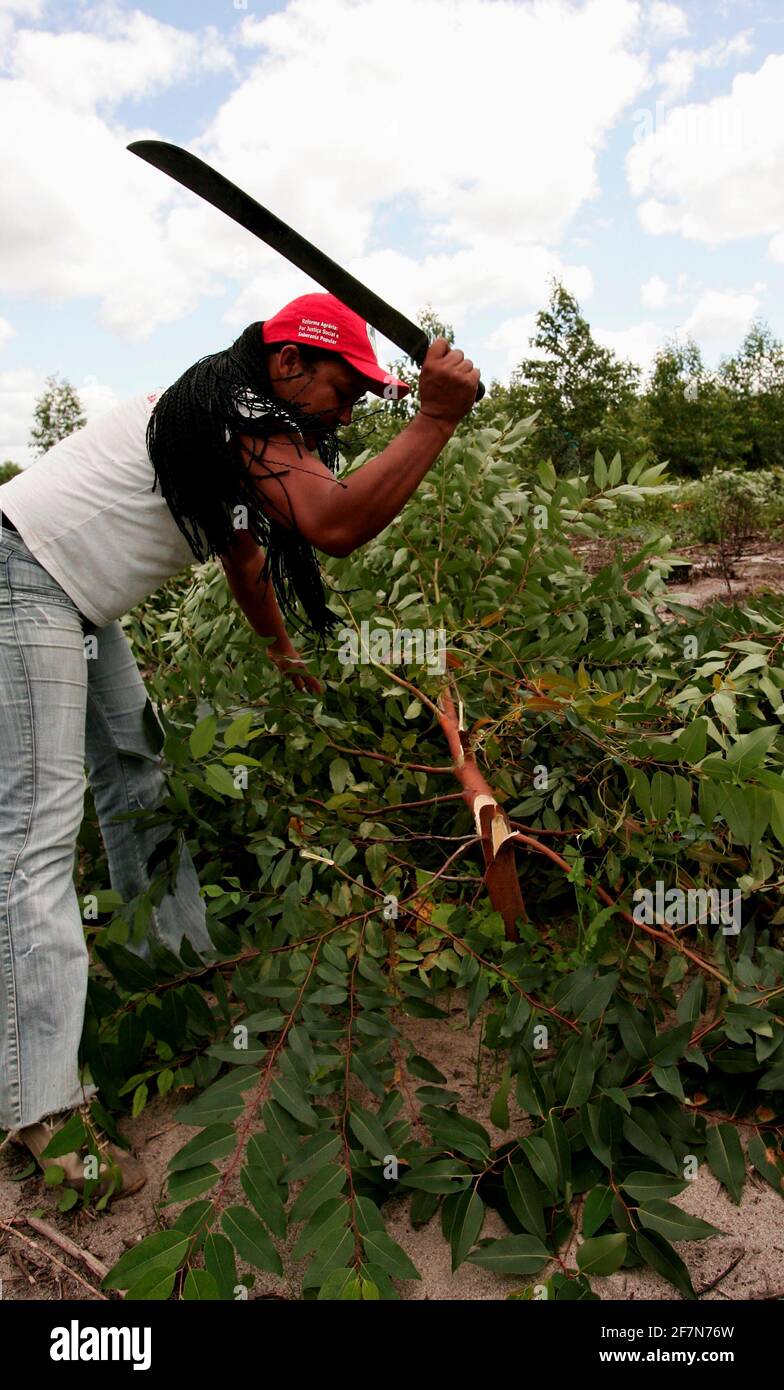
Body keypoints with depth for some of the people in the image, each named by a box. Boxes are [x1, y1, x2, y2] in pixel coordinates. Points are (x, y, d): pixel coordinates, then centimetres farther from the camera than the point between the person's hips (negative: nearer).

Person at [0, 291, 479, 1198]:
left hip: (74, 604, 11)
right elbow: (336, 523, -32)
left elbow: (246, 557, 25)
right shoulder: (240, 411, -17)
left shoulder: (242, 438, 15)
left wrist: (289, 657, 31)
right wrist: (437, 418, -27)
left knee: (138, 779, 14)